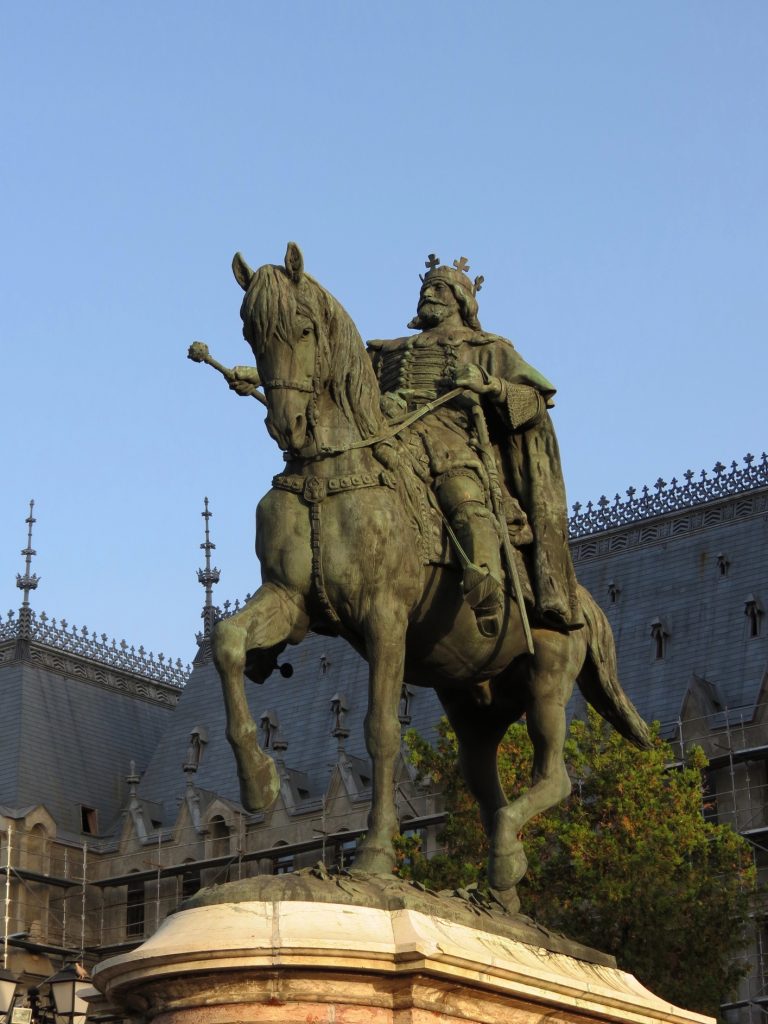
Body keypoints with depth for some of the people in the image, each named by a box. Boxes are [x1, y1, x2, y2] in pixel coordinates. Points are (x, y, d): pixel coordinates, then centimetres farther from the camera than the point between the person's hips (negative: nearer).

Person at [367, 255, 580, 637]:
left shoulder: (489, 349, 28)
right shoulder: (388, 352, 37)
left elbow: (535, 403, 15)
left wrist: (488, 384, -4)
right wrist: (378, 402, -4)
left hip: (452, 446, -4)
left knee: (467, 501, -37)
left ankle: (485, 584, -61)